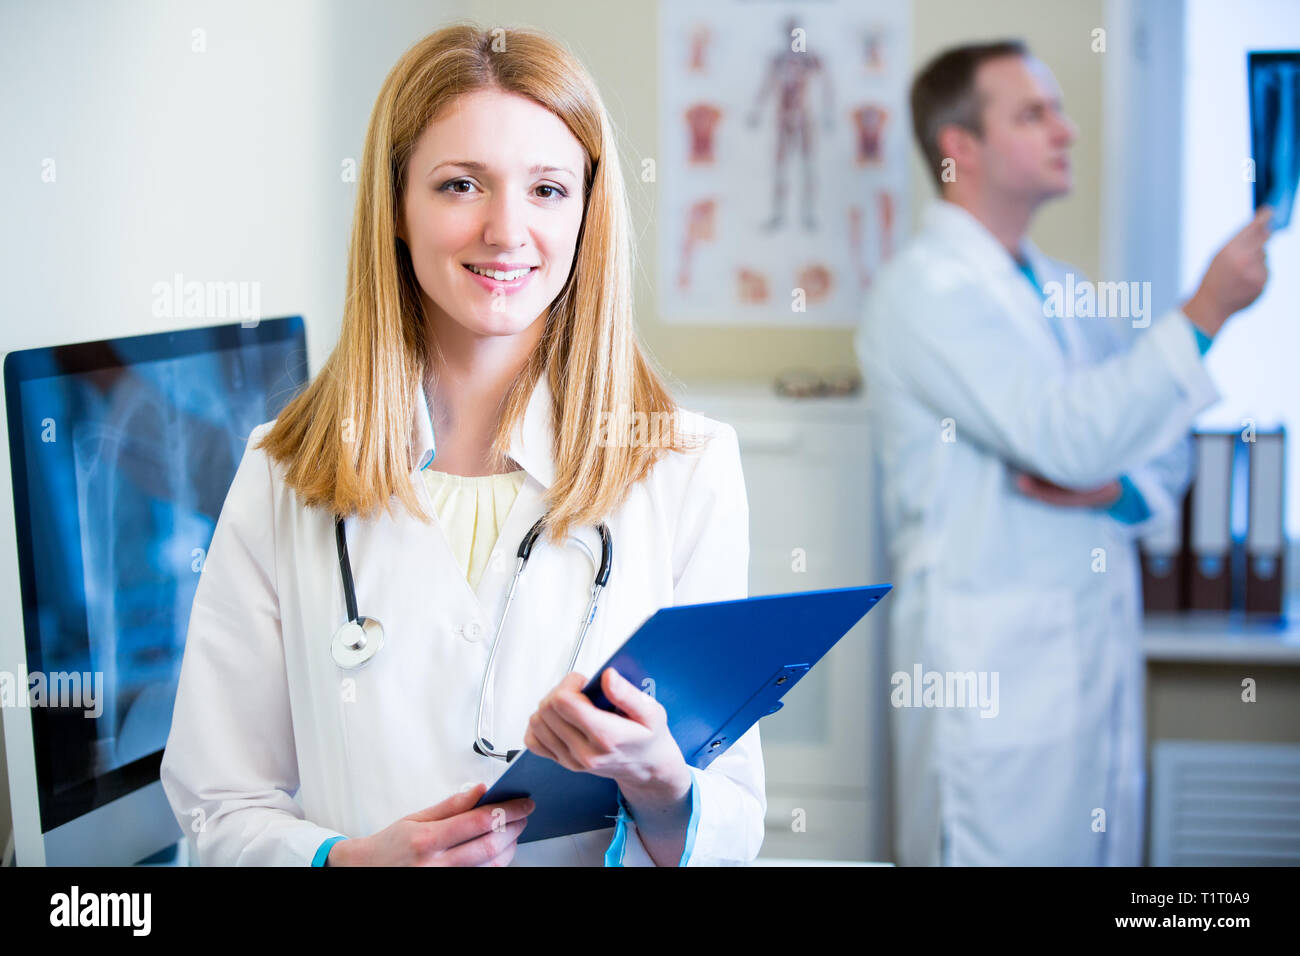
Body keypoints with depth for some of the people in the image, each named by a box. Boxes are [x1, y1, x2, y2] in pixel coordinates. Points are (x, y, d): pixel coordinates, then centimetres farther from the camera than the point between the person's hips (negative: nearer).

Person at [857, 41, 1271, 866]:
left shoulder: (1062, 291, 16)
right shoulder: (928, 289, -11)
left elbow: (1164, 447, 14)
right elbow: (1068, 434, -21)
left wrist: (1110, 486, -8)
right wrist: (1205, 312, -19)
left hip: (1099, 650, 8)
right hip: (992, 670, -8)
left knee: (1105, 847, 11)